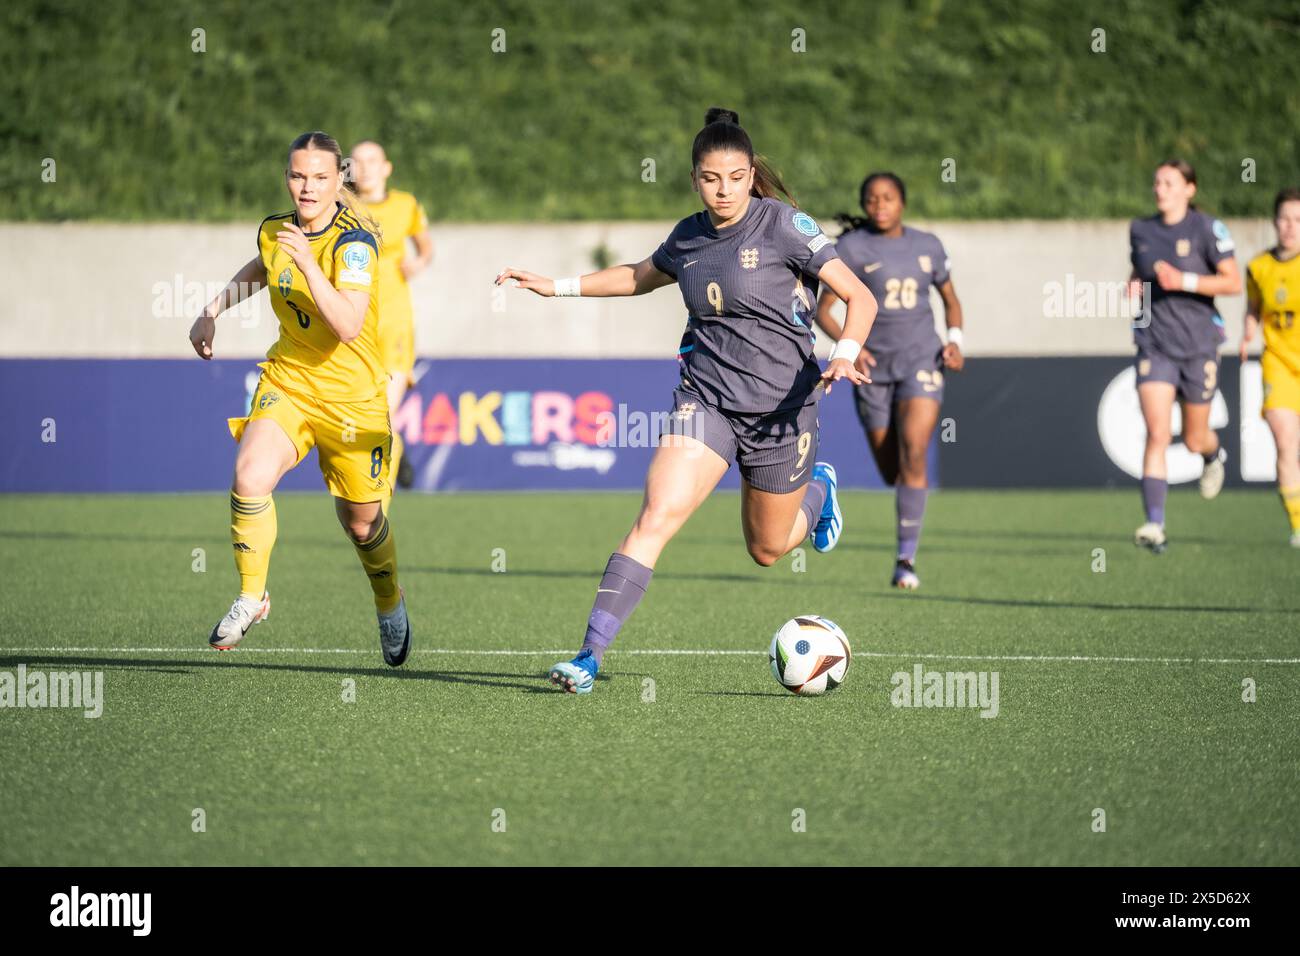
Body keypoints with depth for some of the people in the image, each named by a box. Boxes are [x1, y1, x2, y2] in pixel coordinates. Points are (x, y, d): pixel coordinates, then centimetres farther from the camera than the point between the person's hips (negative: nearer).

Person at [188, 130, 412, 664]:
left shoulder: (354, 240, -18)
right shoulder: (274, 230, -1)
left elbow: (348, 326, -32)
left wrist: (309, 265, -40)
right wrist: (213, 309, 22)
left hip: (352, 395, -3)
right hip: (286, 380, 4)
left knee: (361, 521, 8)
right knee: (250, 479, -24)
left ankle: (390, 603, 40)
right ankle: (252, 597, -6)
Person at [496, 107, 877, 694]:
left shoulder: (783, 225, -10)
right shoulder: (688, 237, 4)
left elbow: (860, 298, -11)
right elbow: (640, 276, 27)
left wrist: (844, 355, -29)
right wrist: (557, 287, 23)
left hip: (779, 405, -2)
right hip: (705, 397, 2)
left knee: (766, 550, 15)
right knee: (656, 516, -19)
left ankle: (818, 490, 50)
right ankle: (590, 655, -20)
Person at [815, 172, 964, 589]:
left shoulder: (927, 246, 7)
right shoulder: (852, 248, -2)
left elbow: (950, 299, 20)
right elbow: (823, 310, -4)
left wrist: (955, 340, 1)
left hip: (921, 359, 0)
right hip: (872, 366, 0)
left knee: (913, 456, -18)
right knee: (891, 471, 5)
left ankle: (906, 559, -17)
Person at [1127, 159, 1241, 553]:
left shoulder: (1207, 228, -7)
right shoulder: (1140, 230, 7)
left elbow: (1233, 282, -11)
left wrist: (1185, 281, -22)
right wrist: (1133, 285, 1)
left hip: (1198, 343, -2)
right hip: (1154, 345, 2)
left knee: (1195, 440, 10)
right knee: (1157, 435, -14)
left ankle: (1214, 455, 50)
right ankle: (1155, 525, -20)